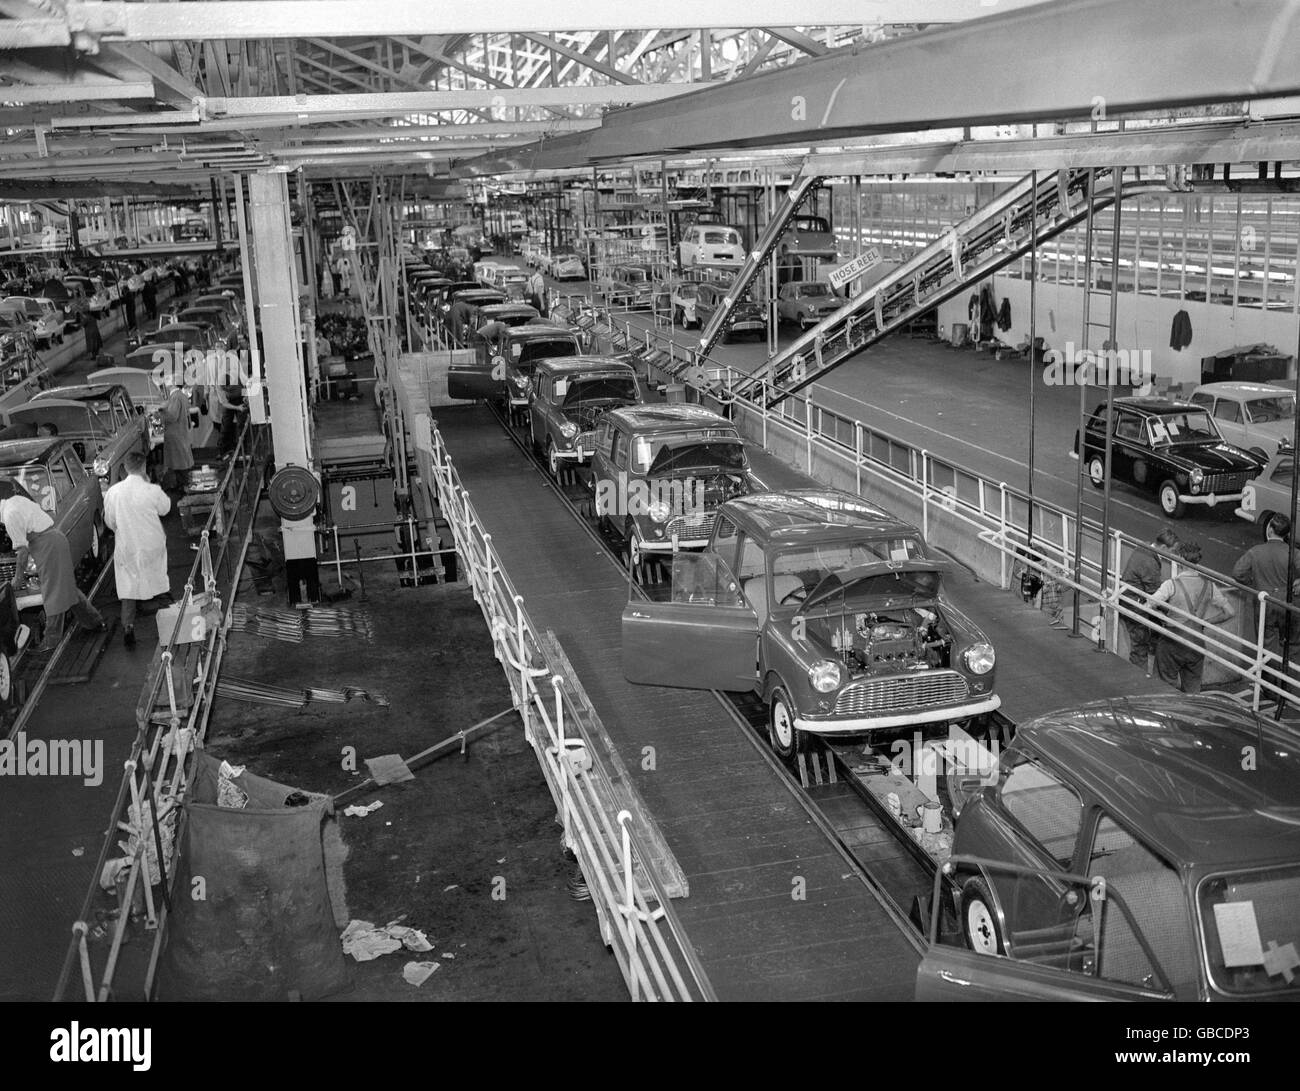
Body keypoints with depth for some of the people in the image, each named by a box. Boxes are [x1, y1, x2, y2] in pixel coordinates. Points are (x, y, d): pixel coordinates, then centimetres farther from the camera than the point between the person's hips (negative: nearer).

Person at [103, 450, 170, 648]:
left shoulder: (112, 492, -9)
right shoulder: (152, 491, -17)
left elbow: (110, 521, 2)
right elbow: (165, 509, 3)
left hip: (125, 546, 1)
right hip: (151, 544, -1)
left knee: (128, 586, 5)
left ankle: (127, 625, -6)